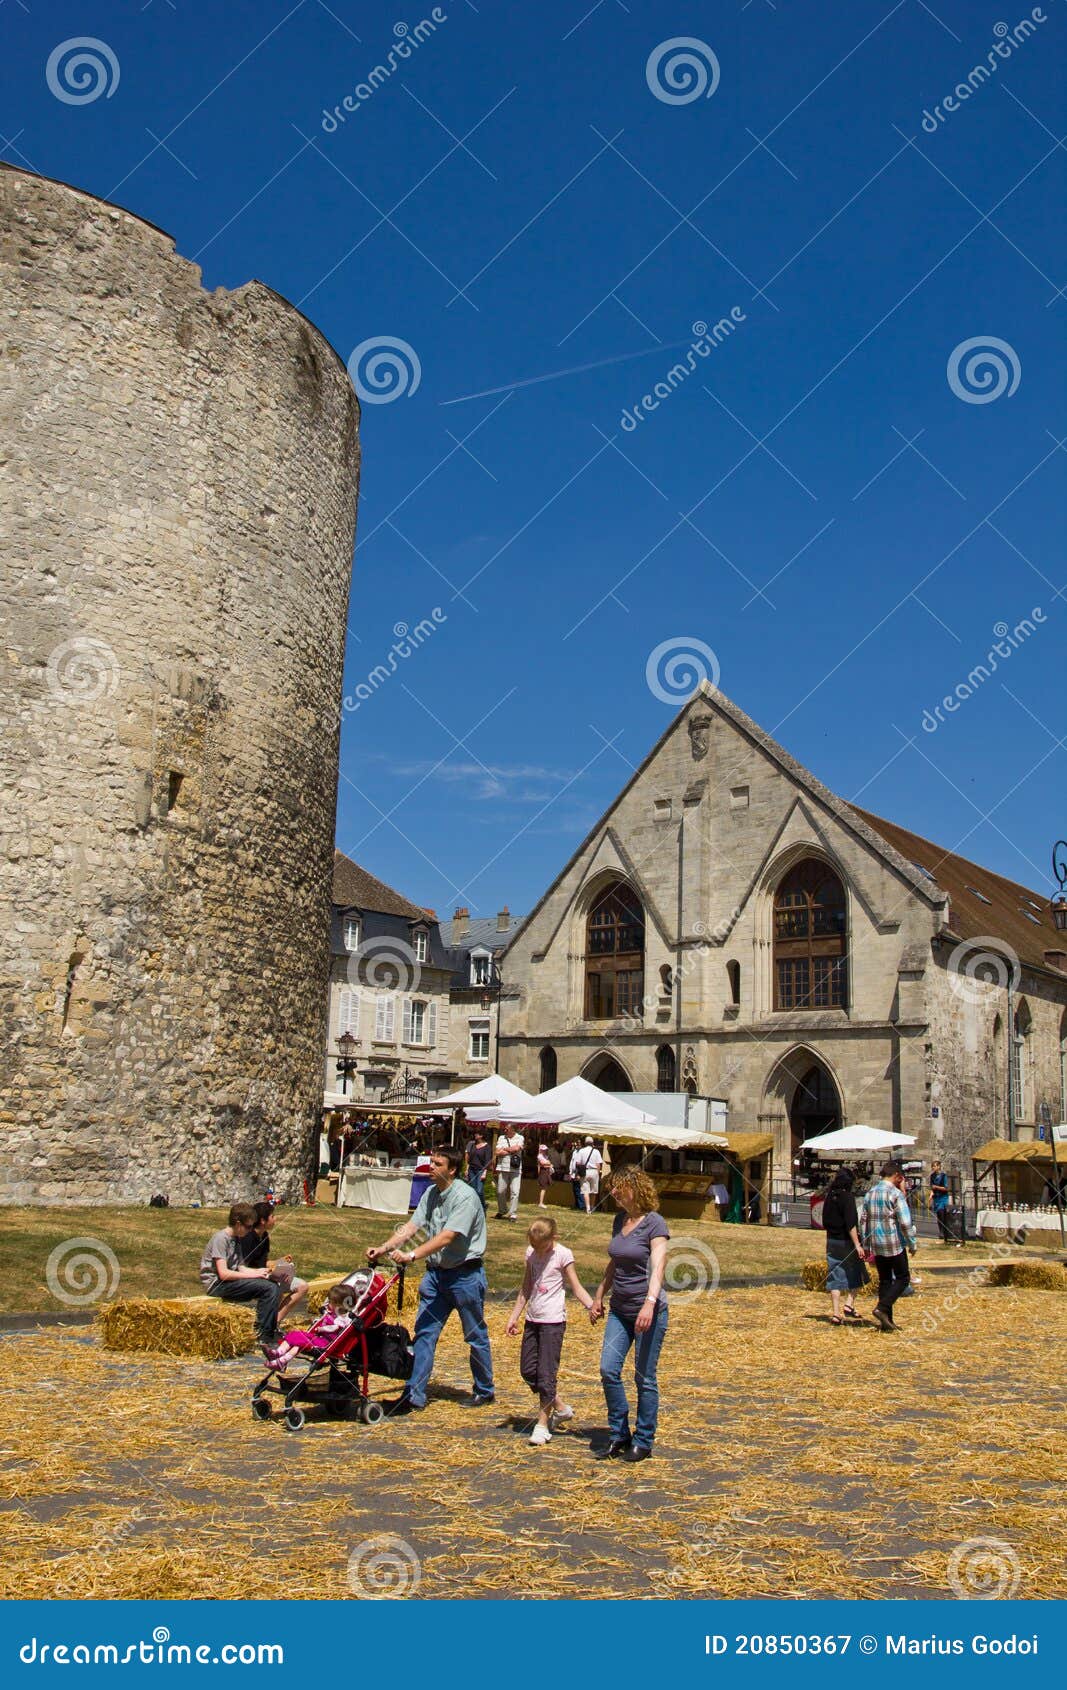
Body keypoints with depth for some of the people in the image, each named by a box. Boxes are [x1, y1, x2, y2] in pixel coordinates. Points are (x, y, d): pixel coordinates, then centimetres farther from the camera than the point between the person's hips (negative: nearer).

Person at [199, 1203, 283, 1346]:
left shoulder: (236, 1238, 14)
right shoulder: (220, 1238, -15)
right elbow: (223, 1274, -22)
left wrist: (258, 1271, -2)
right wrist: (253, 1275, -18)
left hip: (230, 1282, 9)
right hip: (216, 1284, -9)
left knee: (275, 1287, -6)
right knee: (267, 1287, -22)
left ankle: (270, 1331, -4)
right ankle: (262, 1336, -15)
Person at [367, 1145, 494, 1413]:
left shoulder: (464, 1197, -19)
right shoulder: (431, 1193, 5)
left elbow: (446, 1237, -27)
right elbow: (412, 1226, 1)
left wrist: (411, 1255, -34)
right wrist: (384, 1248, -12)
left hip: (465, 1273, -7)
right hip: (436, 1271, 7)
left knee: (476, 1335, 8)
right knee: (424, 1332, 3)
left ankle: (484, 1391, 24)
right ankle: (414, 1394, 8)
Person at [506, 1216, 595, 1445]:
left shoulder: (562, 1255, -9)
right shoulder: (531, 1253, 8)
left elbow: (577, 1288, -9)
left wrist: (593, 1306, -23)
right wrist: (514, 1317, 16)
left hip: (553, 1321, -7)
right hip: (533, 1319, 7)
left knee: (546, 1372, -6)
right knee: (528, 1370, 7)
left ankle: (543, 1423, 5)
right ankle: (560, 1407, 24)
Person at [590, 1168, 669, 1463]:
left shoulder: (654, 1223, -12)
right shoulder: (619, 1220, 9)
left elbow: (657, 1267, -23)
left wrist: (650, 1303, -35)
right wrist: (598, 1296, 22)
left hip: (648, 1310, -6)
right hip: (620, 1309, 7)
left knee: (644, 1377, 1)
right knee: (608, 1370, 0)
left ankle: (643, 1442, 15)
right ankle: (619, 1436, 14)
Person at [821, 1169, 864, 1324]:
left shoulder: (828, 1197, 6)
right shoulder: (847, 1198, -15)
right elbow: (851, 1224, -20)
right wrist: (857, 1244, -19)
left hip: (831, 1241, 6)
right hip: (846, 1241, -6)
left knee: (835, 1277, 6)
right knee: (856, 1273, 14)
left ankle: (835, 1314, 4)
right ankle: (850, 1303, 3)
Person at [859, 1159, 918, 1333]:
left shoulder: (870, 1193, 8)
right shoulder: (896, 1194, -12)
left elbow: (862, 1221, 11)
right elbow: (905, 1222, -16)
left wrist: (865, 1245, 16)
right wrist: (912, 1244, -6)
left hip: (876, 1245, 6)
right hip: (895, 1244, -6)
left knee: (884, 1280, 13)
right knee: (902, 1278, 6)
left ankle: (886, 1321, 13)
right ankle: (882, 1308, -10)